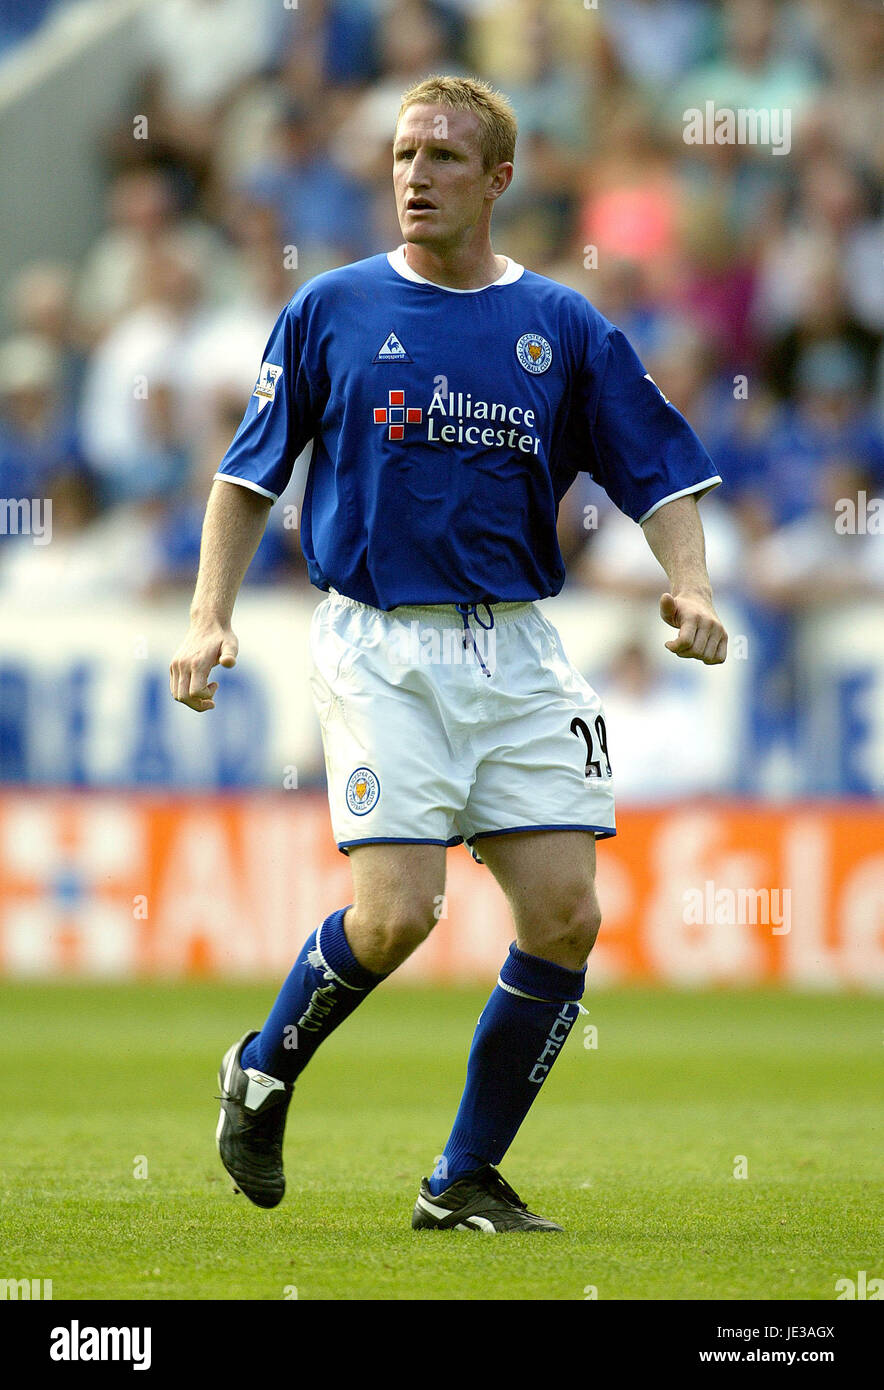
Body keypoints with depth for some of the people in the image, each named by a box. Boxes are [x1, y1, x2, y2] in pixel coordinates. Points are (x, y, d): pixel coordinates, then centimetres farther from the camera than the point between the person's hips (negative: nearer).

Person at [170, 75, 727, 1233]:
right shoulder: (333, 309, 4)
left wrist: (690, 587, -10)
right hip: (380, 648, -3)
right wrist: (211, 616, 0)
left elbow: (661, 473, 8)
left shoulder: (563, 326, 8)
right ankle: (264, 1075, 13)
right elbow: (250, 473, 10)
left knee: (565, 916, -6)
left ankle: (467, 1181, 8)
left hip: (519, 653, 3)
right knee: (396, 914, -16)